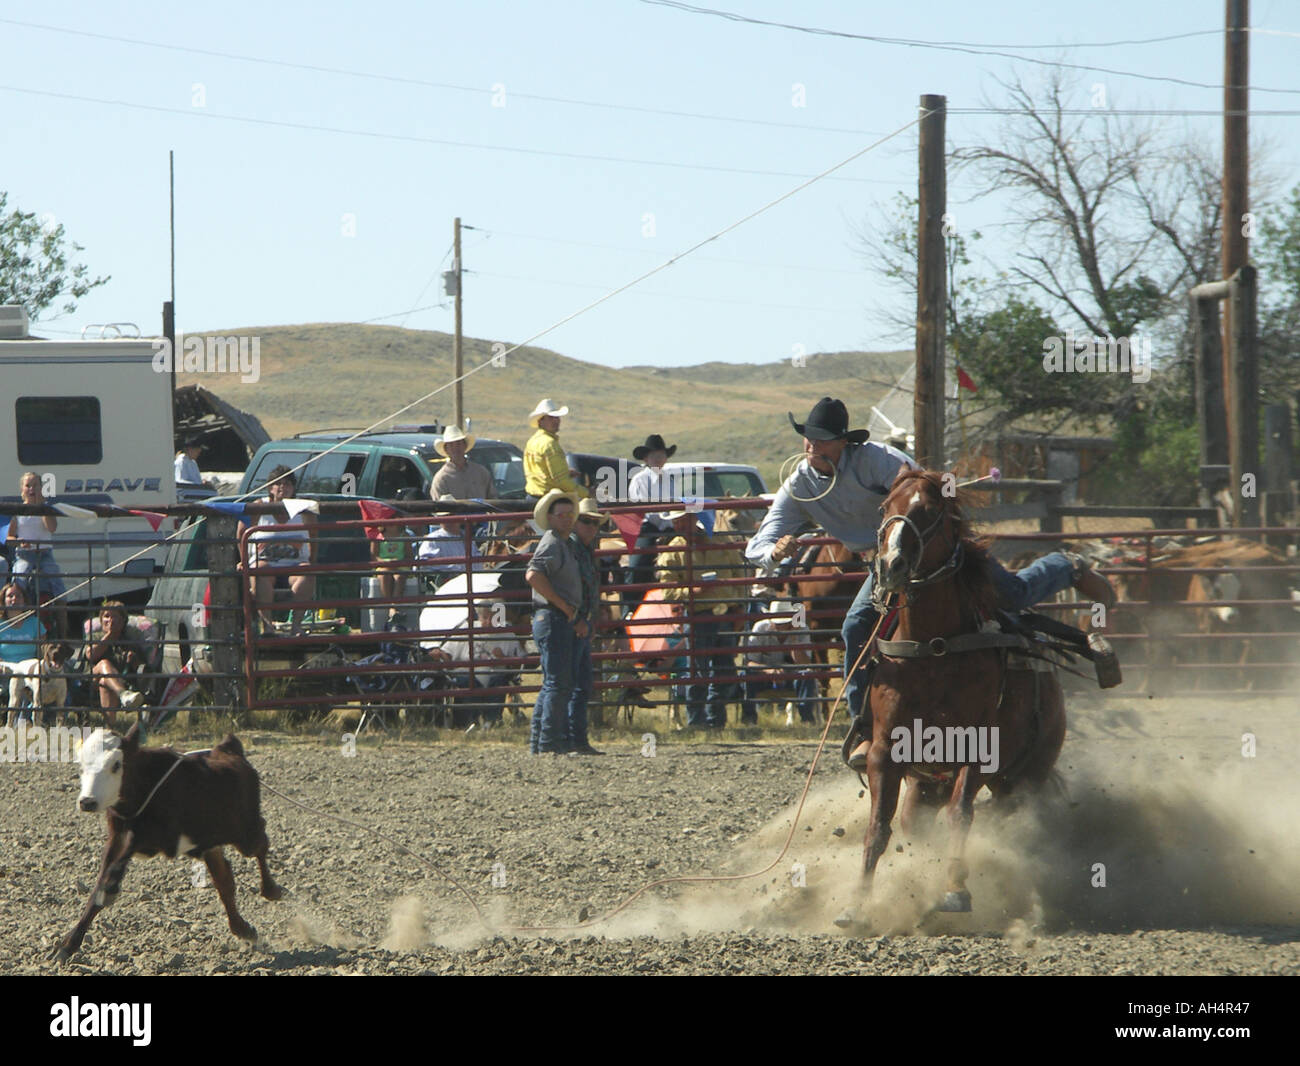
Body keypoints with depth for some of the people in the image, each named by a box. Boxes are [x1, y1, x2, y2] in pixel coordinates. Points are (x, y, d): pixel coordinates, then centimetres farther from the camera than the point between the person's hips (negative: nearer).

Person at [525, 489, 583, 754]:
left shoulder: (565, 546, 21)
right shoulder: (551, 543, -11)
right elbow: (533, 575, -28)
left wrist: (577, 619, 13)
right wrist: (562, 605, -22)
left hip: (563, 621, 10)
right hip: (552, 619, -10)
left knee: (552, 685, 13)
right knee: (558, 683, -10)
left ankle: (538, 741, 17)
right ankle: (550, 742, -10)